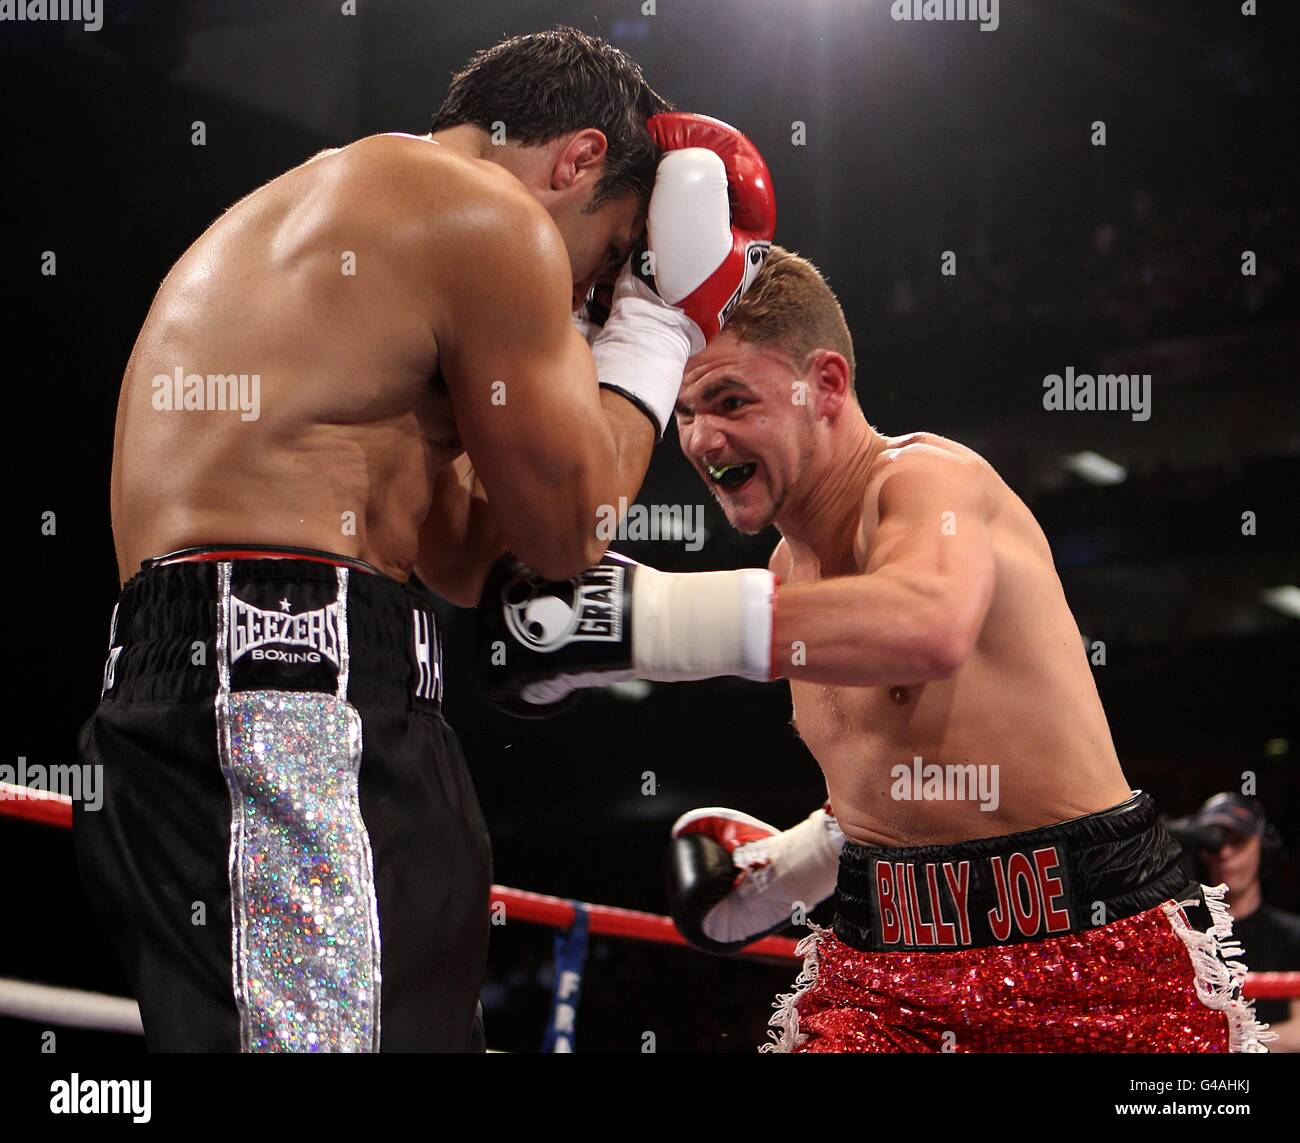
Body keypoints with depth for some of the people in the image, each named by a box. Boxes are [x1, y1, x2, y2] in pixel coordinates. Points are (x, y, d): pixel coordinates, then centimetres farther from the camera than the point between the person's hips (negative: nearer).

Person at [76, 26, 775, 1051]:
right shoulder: (486, 214, -2)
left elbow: (460, 555, 26)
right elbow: (567, 530, 3)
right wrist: (662, 315, 15)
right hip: (298, 700, -10)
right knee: (333, 1030, -16)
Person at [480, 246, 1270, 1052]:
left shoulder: (928, 478, -15)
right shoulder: (791, 566, 11)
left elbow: (932, 627, -41)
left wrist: (651, 615, -46)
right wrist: (794, 859, 9)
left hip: (1086, 938, -7)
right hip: (887, 961, 7)